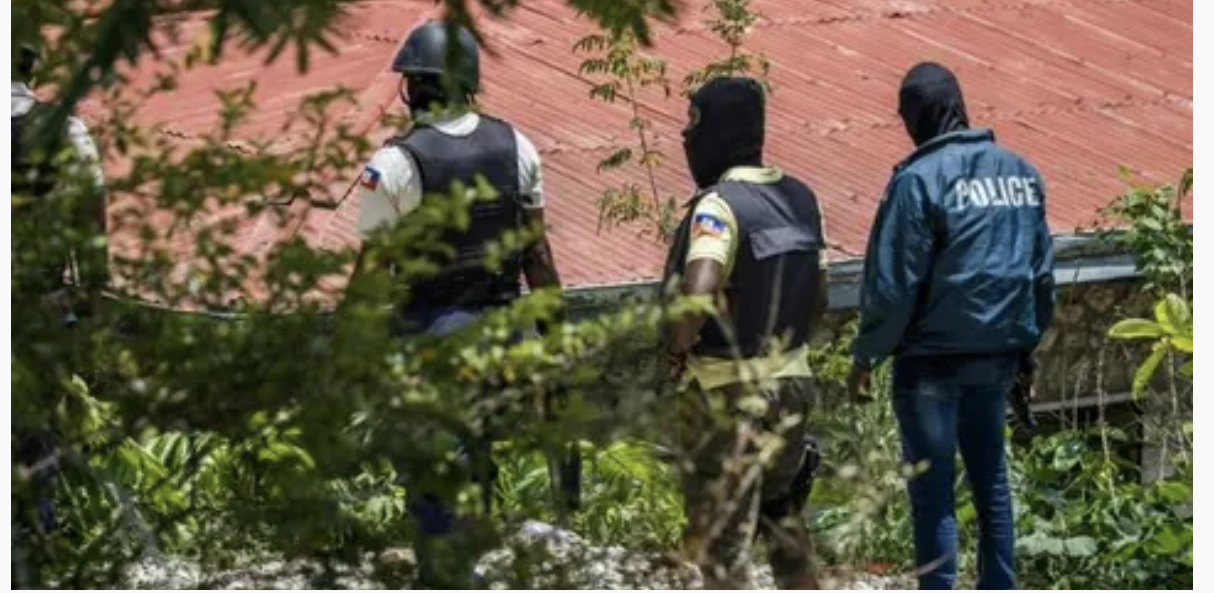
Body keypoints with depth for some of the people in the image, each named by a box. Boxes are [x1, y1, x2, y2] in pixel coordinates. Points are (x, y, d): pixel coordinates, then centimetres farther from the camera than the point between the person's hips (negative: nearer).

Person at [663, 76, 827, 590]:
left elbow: (699, 291, -35)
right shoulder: (800, 198, 5)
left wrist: (677, 350, -19)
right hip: (790, 382, 7)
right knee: (785, 524, 20)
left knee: (721, 545, 1)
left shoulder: (719, 205, -19)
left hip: (725, 393, -7)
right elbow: (818, 297, 13)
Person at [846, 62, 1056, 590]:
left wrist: (865, 357, -4)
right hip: (999, 353, 6)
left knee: (932, 487, -1)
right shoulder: (1022, 171, 7)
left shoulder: (921, 178, -13)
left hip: (934, 356, -6)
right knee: (990, 477, 16)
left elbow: (893, 281, -13)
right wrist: (1027, 344, 21)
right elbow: (1041, 272, 12)